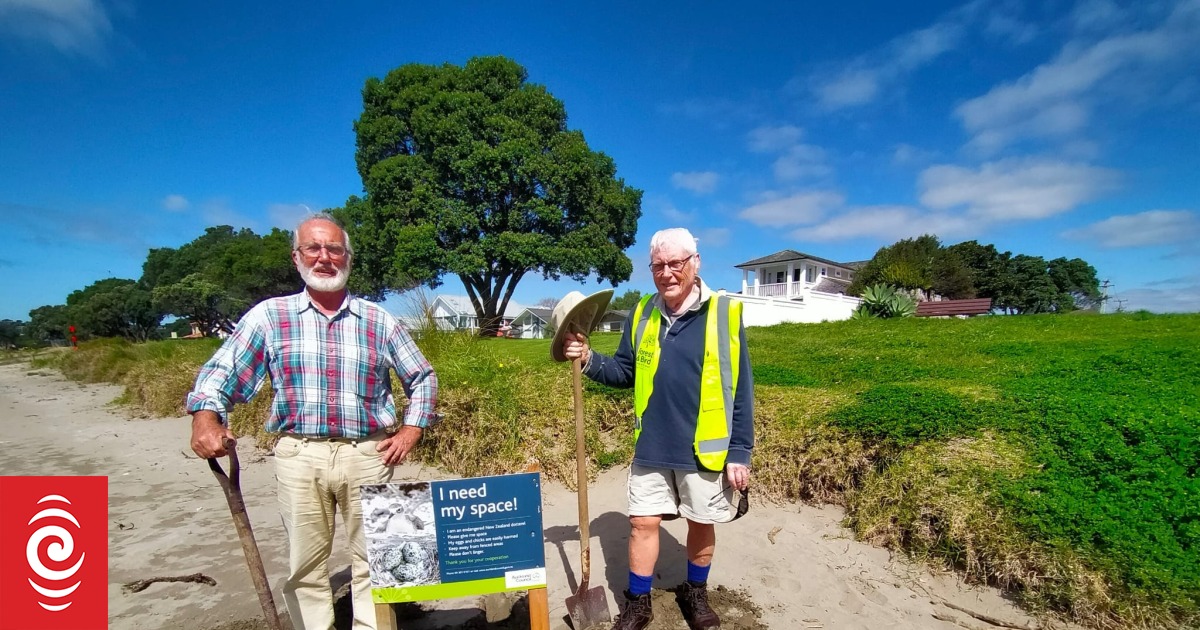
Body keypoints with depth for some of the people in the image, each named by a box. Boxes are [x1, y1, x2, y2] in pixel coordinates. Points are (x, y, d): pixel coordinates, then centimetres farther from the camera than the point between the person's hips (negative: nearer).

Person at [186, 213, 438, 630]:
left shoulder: (379, 321, 6)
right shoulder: (269, 315, 5)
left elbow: (422, 378, 13)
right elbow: (221, 371, 1)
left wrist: (411, 430, 2)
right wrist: (206, 417, -18)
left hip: (368, 455, 1)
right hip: (299, 456, 0)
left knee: (373, 560, 7)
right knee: (306, 565, 10)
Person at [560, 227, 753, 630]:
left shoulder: (725, 312, -11)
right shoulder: (642, 314, 1)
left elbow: (740, 391, -8)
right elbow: (625, 373, 8)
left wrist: (740, 451, -9)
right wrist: (589, 360, -10)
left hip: (704, 449, -2)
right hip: (651, 447, 3)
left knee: (701, 523, 16)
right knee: (643, 522, 10)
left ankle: (695, 594, 41)